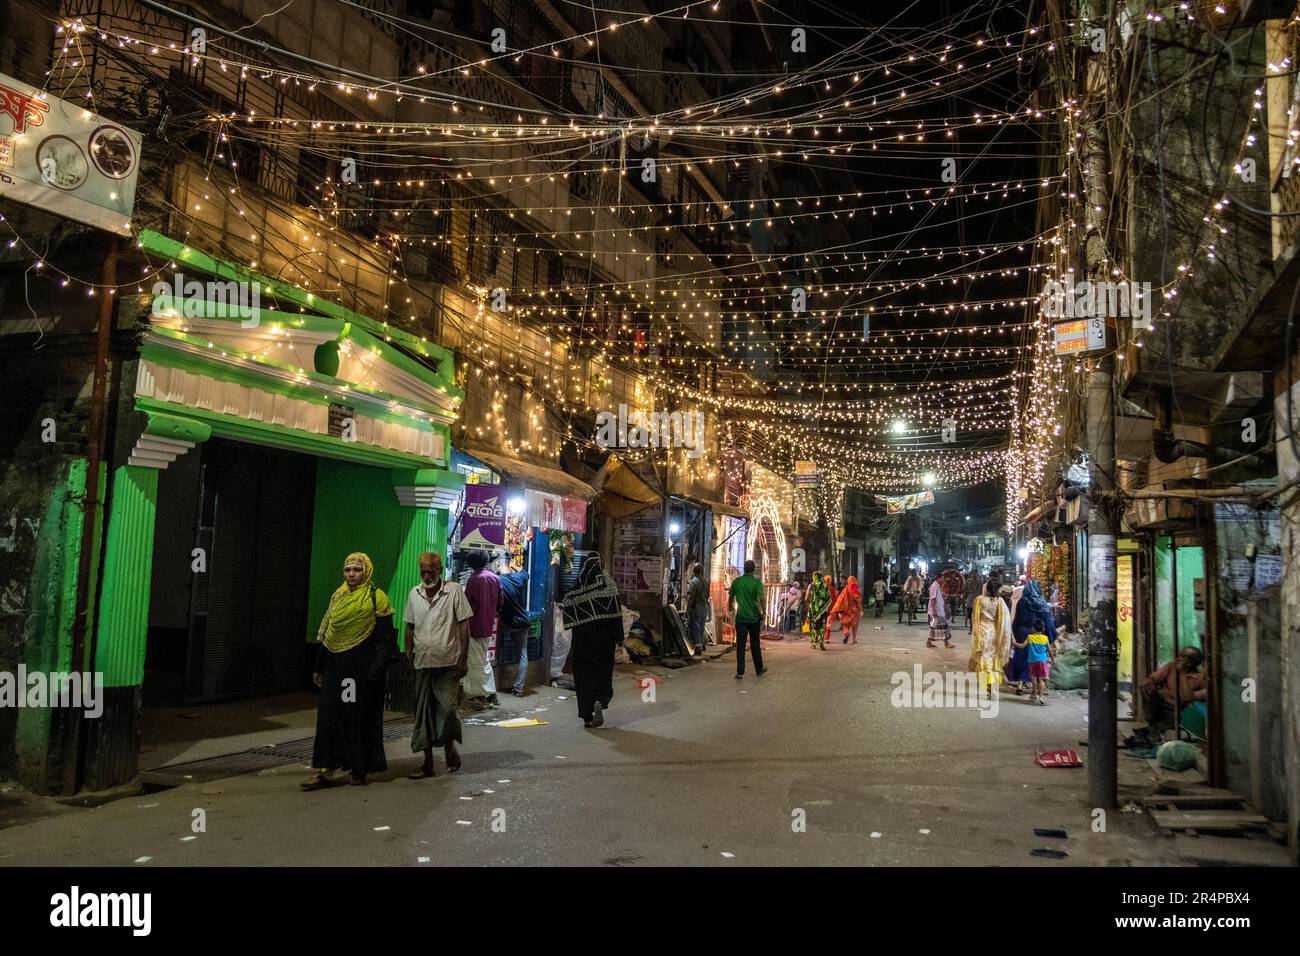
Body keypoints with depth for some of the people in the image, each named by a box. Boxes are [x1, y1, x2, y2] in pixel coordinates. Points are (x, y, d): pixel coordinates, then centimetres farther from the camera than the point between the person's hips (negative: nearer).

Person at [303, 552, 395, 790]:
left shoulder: (376, 598, -5)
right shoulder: (337, 595, 12)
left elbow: (385, 639, -9)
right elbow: (325, 634, 17)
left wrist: (376, 670, -17)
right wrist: (319, 667, 15)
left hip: (362, 667, -5)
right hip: (336, 665, 5)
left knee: (361, 716, 2)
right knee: (329, 715, 1)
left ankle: (359, 769, 14)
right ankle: (324, 770, 3)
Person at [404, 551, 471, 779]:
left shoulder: (454, 591, -5)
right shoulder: (414, 594, 8)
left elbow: (464, 625, -5)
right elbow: (410, 626, 16)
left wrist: (463, 658, -8)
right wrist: (409, 654, 10)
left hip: (448, 662, -4)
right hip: (423, 663, 4)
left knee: (447, 710, -5)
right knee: (423, 713, 7)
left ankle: (450, 749, 22)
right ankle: (428, 763, 16)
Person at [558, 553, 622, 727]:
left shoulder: (579, 585, 0)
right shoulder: (608, 584, -5)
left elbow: (566, 607, 6)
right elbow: (615, 611, -9)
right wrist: (619, 635, -4)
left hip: (582, 634, 2)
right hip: (603, 635, -1)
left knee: (583, 670, 7)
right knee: (602, 669, 8)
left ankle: (587, 716, 6)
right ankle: (599, 701, -19)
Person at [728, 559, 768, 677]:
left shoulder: (736, 581, 0)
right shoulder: (757, 582, -6)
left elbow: (731, 597, 10)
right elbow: (761, 599, -16)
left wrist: (730, 610, 26)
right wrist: (763, 614, -10)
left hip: (741, 618, 1)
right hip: (754, 617, -1)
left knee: (740, 645, 2)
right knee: (755, 645, 13)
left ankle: (740, 672, -4)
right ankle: (759, 669, 24)